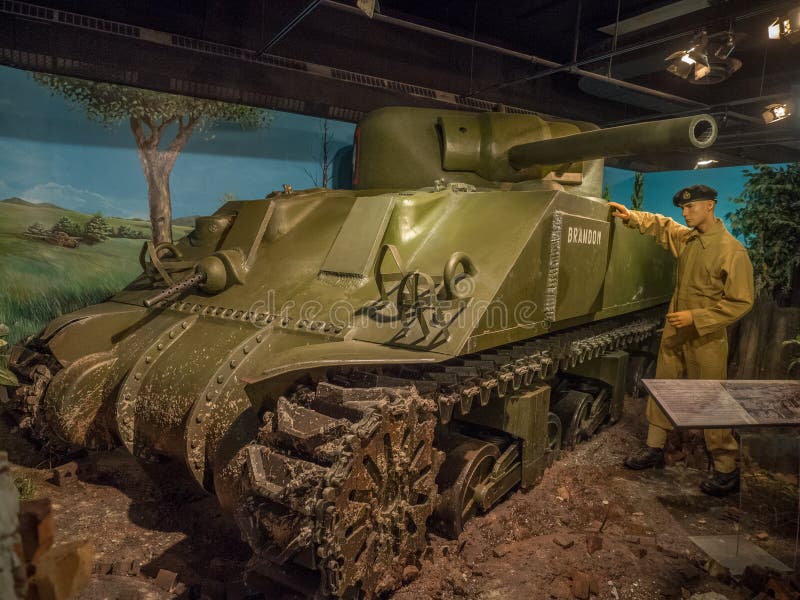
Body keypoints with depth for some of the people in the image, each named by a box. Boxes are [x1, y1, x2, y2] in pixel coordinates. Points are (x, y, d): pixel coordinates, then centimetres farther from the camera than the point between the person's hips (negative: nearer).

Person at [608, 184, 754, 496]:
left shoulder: (732, 251, -18)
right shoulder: (686, 237, 3)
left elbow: (740, 302, -17)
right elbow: (662, 225, 24)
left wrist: (695, 316, -21)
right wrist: (632, 216, 9)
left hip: (706, 339, -7)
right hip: (674, 331, 7)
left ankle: (727, 470, 16)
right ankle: (654, 449, 29)